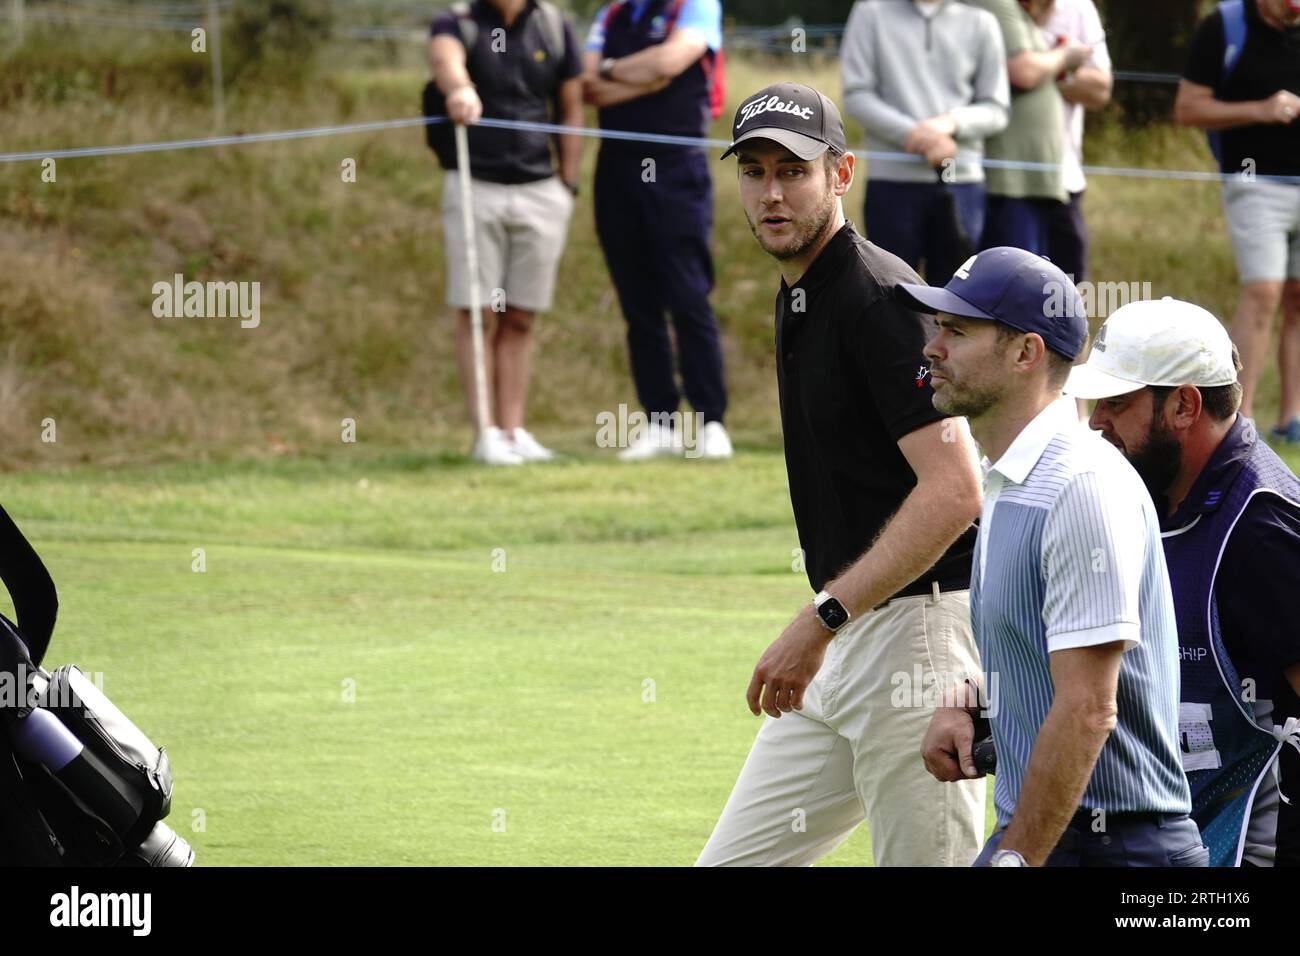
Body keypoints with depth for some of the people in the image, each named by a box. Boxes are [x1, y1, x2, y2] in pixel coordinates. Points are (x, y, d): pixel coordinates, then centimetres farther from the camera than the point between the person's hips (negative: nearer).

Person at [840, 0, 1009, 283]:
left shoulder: (979, 23, 7)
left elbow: (997, 109, 8)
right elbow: (856, 95, -1)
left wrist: (951, 122, -14)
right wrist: (915, 134, -15)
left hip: (961, 183, 1)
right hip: (893, 182, -1)